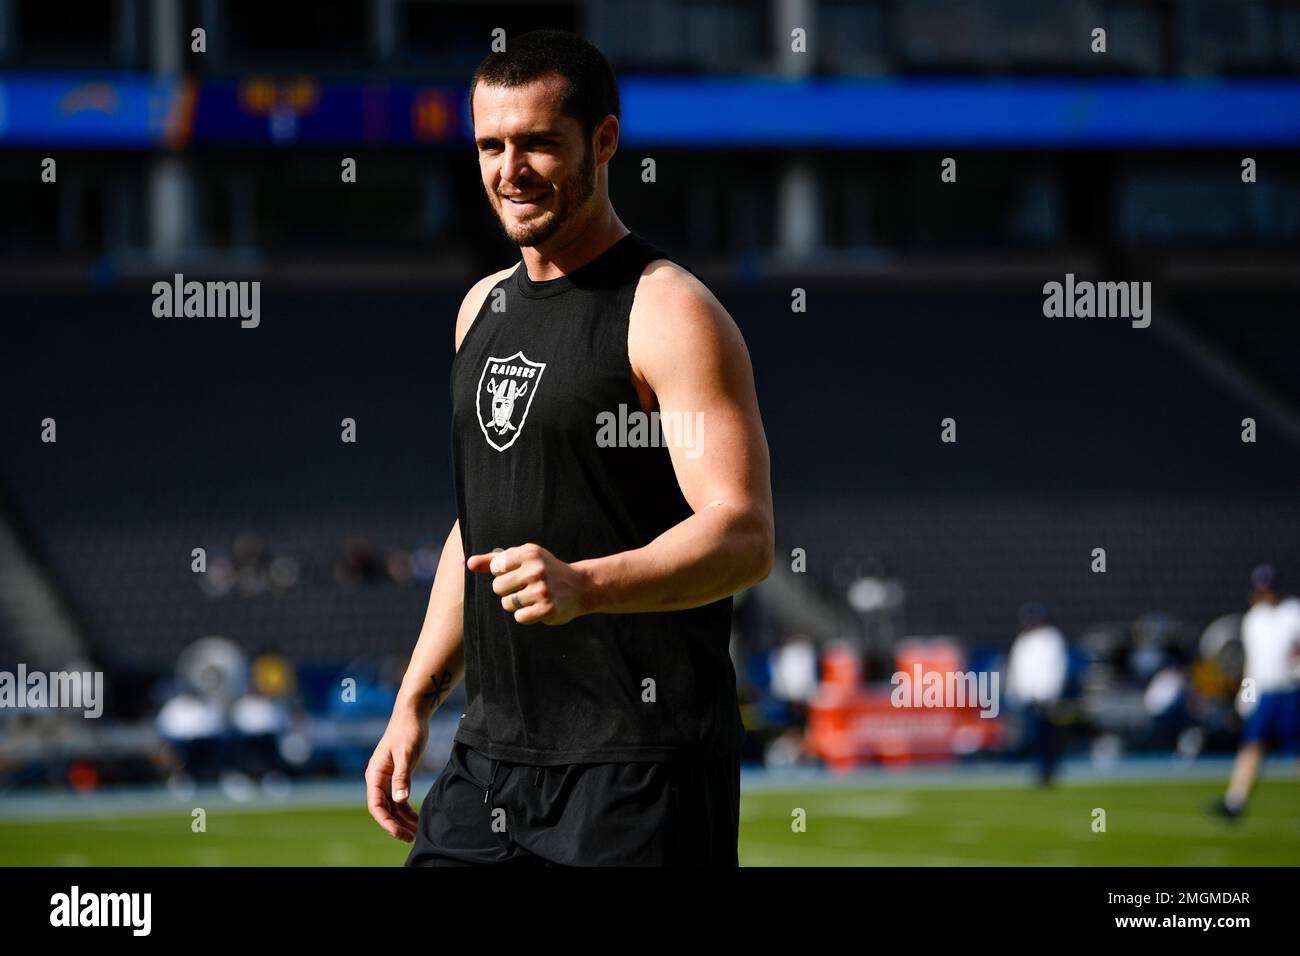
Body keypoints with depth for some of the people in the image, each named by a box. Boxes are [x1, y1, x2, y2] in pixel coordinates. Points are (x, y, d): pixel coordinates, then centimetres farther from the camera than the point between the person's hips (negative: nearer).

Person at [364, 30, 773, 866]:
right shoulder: (485, 307, 16)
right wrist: (414, 704, 19)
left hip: (639, 767, -8)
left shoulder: (669, 312, -10)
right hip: (492, 751, 8)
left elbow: (744, 539, -20)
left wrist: (582, 585, -35)